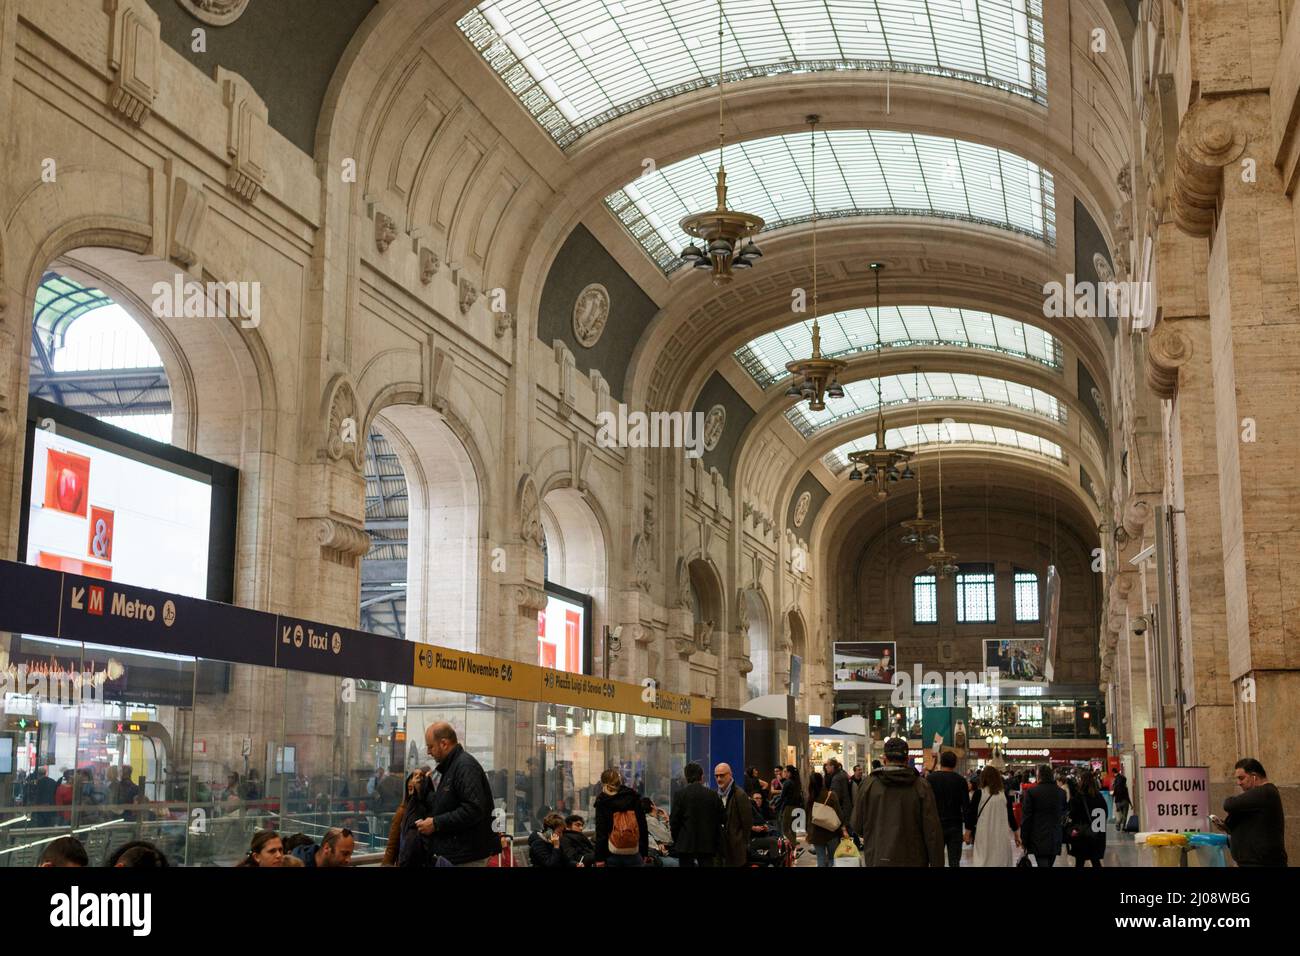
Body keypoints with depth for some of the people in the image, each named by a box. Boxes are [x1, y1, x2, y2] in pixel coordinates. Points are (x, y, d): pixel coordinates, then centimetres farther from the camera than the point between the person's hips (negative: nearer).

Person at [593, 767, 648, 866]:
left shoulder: (602, 800, 1)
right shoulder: (634, 797, 8)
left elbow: (600, 830, -3)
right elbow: (643, 825, 7)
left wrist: (599, 858, -5)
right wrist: (644, 852, 11)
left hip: (612, 854, -2)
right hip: (634, 853, 2)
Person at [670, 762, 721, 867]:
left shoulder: (679, 794, -6)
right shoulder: (713, 795, 0)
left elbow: (674, 821, -4)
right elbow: (720, 820, 3)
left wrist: (676, 841, 10)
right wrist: (716, 842, 12)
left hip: (685, 845, -1)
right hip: (707, 844, 2)